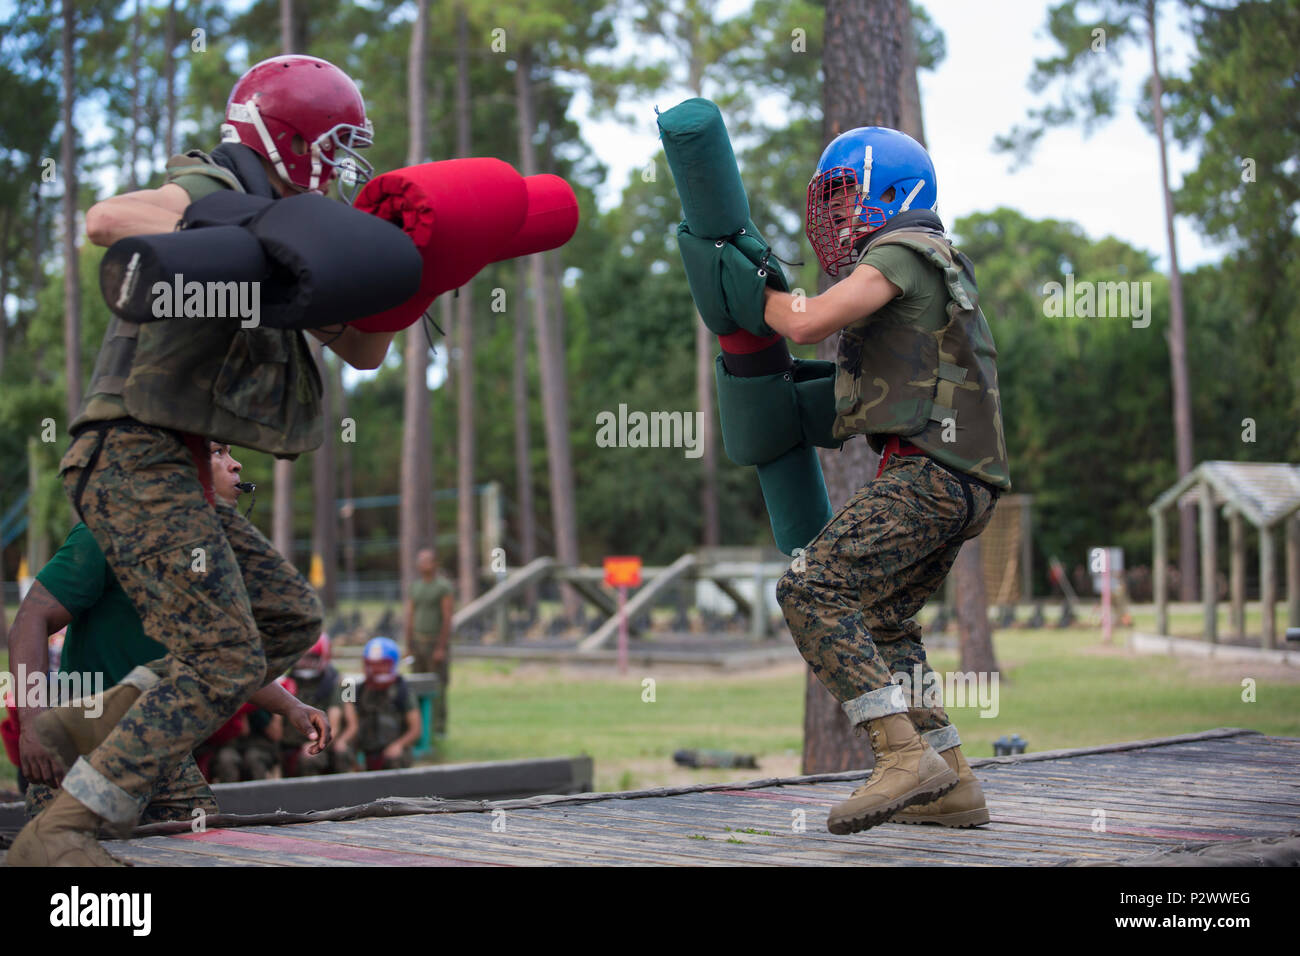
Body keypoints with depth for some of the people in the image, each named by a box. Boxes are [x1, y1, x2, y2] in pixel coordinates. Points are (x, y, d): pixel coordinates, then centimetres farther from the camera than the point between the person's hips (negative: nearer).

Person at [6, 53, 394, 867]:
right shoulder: (204, 197, -7)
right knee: (223, 660, -14)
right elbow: (107, 220, -30)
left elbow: (363, 351, 21)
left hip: (169, 472, 10)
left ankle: (88, 729, 9)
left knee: (289, 621, 12)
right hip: (134, 459, -10)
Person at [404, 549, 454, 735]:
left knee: (438, 686, -6)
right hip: (418, 641, 6)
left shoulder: (443, 586, -7)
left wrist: (441, 648, -16)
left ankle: (439, 727, -2)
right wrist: (409, 645, 8)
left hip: (437, 642, -6)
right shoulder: (415, 586, 12)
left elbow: (447, 619, -11)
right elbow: (410, 617, 14)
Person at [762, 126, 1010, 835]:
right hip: (959, 483, 10)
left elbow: (806, 324, -13)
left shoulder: (902, 252, -5)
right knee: (881, 622, 20)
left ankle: (904, 755, -24)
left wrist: (758, 293, 6)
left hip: (926, 475, -10)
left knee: (811, 590, -17)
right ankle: (952, 786, 16)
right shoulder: (939, 266, 27)